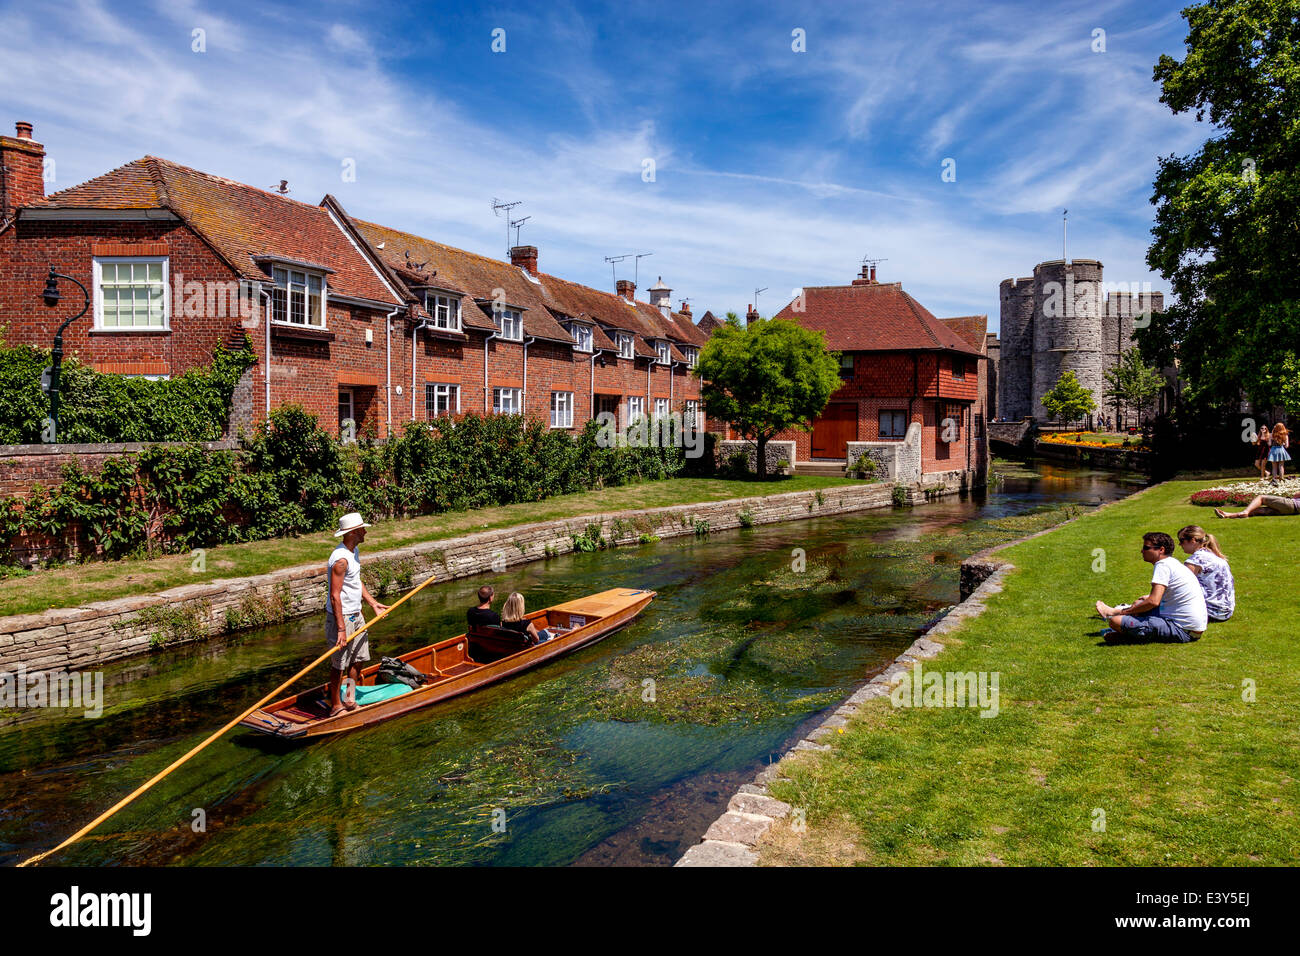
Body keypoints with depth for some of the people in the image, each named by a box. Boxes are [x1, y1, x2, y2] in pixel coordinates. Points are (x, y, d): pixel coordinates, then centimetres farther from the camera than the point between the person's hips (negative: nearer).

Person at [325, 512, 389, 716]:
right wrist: (341, 628, -24)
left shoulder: (354, 551, 8)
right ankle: (336, 706, 14)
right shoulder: (341, 559, -23)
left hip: (356, 615, 10)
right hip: (341, 616, -10)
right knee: (339, 663, 2)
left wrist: (373, 603, 16)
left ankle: (350, 700, 29)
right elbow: (335, 596, -24)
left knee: (358, 659, 16)